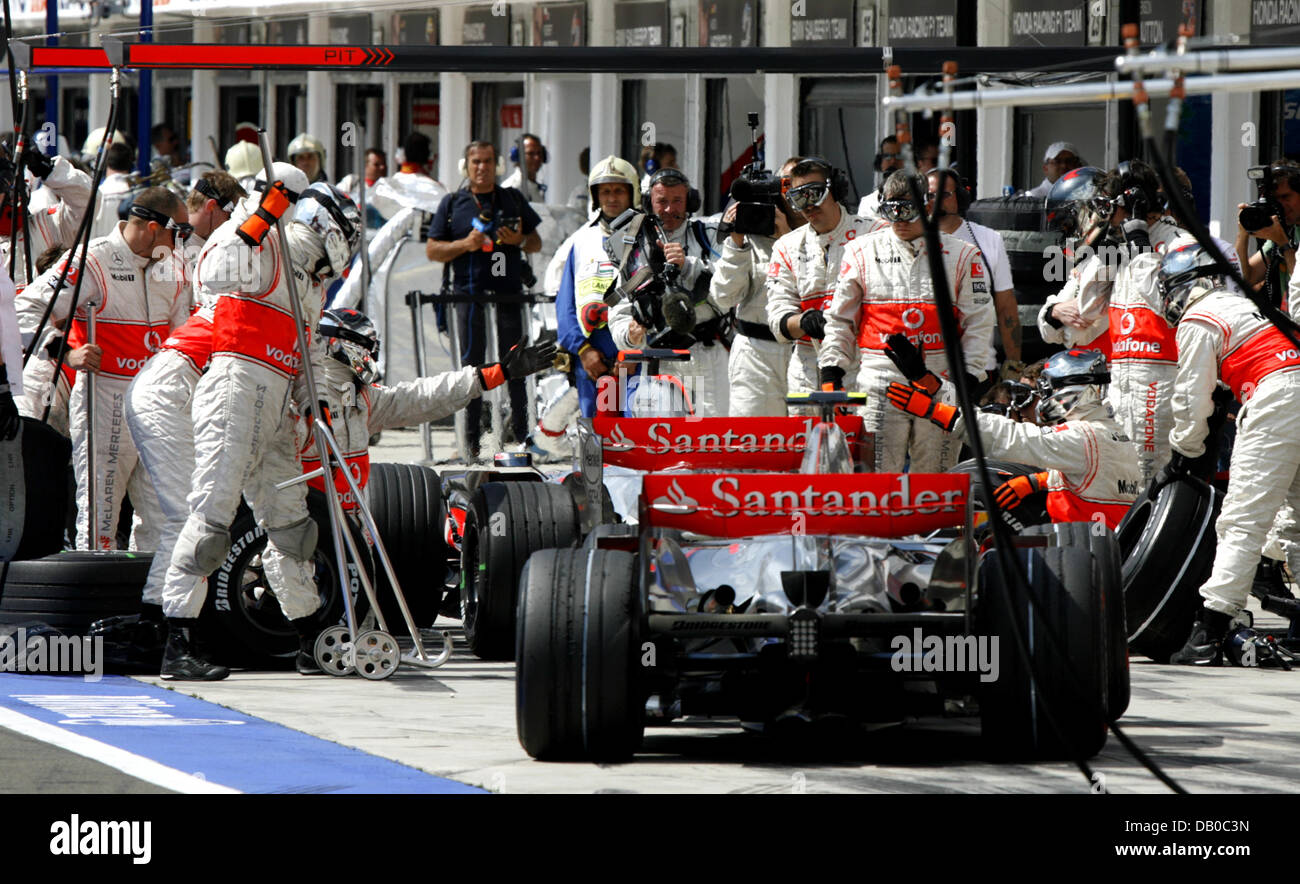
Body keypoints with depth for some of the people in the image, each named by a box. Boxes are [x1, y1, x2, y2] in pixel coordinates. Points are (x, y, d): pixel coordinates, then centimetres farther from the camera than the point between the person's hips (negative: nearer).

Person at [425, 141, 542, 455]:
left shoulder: (514, 200, 14)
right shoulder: (452, 204, 11)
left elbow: (536, 243, 18)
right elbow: (432, 250, 8)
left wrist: (519, 241, -5)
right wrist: (465, 244, -8)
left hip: (509, 296, 1)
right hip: (469, 296, -1)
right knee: (471, 365, 1)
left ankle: (518, 436, 3)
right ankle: (471, 441, 4)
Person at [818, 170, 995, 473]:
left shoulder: (961, 255, 6)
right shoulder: (863, 252, 9)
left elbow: (978, 323, 7)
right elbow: (838, 318, 13)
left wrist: (969, 381, -2)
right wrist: (831, 373, 4)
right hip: (880, 384, 0)